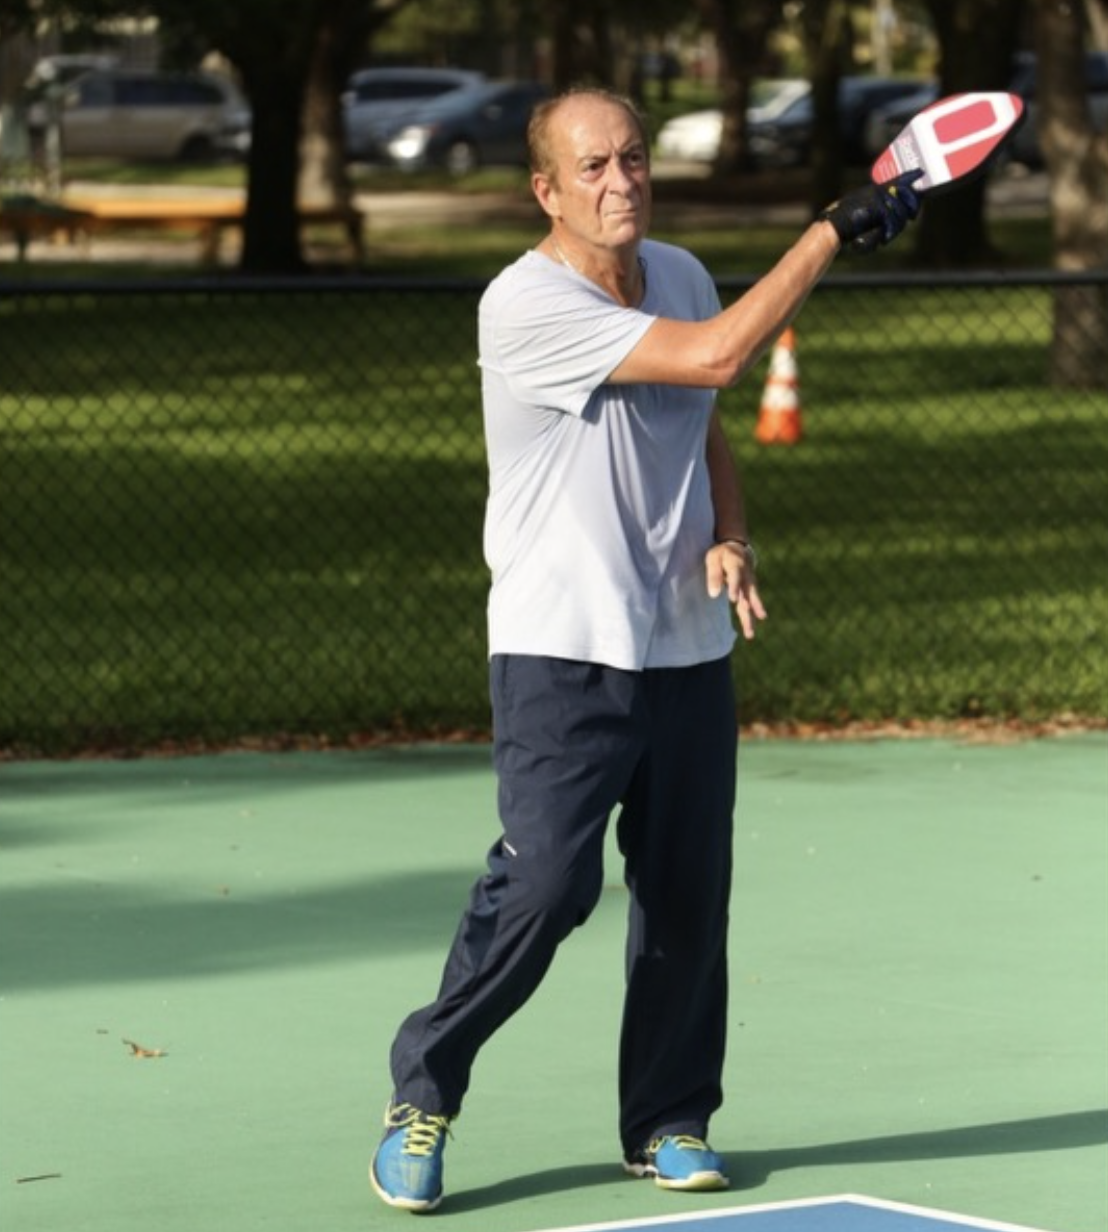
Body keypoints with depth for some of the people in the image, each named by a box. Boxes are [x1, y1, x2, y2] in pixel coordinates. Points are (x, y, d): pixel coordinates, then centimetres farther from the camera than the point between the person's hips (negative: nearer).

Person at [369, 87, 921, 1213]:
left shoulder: (680, 274, 9)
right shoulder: (527, 305, -17)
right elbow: (716, 356, -23)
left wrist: (729, 539, 1)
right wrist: (832, 233, -18)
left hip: (689, 647, 7)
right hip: (561, 655, -7)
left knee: (686, 895, 6)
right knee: (544, 883, -16)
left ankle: (668, 1121, 20)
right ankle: (422, 1095, 0)